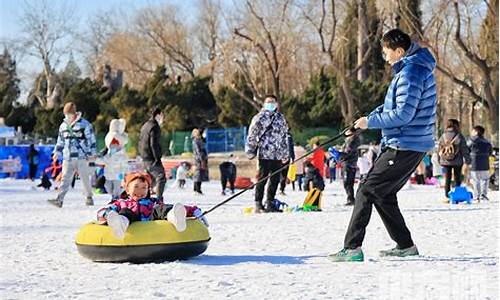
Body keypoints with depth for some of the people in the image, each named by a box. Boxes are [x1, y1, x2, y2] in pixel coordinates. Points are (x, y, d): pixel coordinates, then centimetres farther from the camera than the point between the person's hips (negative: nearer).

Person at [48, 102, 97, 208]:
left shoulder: (85, 125, -5)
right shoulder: (63, 126, 12)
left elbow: (91, 140, -3)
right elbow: (60, 141, 22)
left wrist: (91, 154, -5)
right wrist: (57, 152, 14)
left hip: (82, 157, -4)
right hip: (68, 158, 4)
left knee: (85, 178, 5)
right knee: (65, 178, -7)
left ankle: (89, 197, 23)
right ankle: (59, 200, -16)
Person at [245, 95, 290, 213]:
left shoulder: (280, 118, 15)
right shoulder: (259, 118, 1)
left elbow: (284, 137, 21)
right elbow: (251, 135, 0)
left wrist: (286, 153, 19)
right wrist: (250, 151, -4)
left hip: (278, 155, 5)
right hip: (264, 154, -5)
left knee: (275, 179, 7)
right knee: (262, 179, -6)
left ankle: (270, 204, 17)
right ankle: (258, 205, -3)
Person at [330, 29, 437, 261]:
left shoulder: (410, 73, -17)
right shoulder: (417, 68, 16)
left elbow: (403, 114, -23)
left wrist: (370, 122, -13)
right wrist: (374, 115, 9)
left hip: (404, 147, -10)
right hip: (414, 146, 10)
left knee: (367, 191, -9)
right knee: (383, 194, 17)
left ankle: (352, 248, -11)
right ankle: (405, 245, 22)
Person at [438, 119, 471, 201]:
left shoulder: (443, 136, 0)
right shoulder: (459, 136, -10)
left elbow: (440, 150, 7)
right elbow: (464, 149, -6)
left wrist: (439, 160, 16)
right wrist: (467, 160, 1)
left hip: (445, 161, 3)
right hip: (457, 162, -3)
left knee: (447, 179, 10)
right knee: (457, 179, 7)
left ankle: (447, 197, 9)